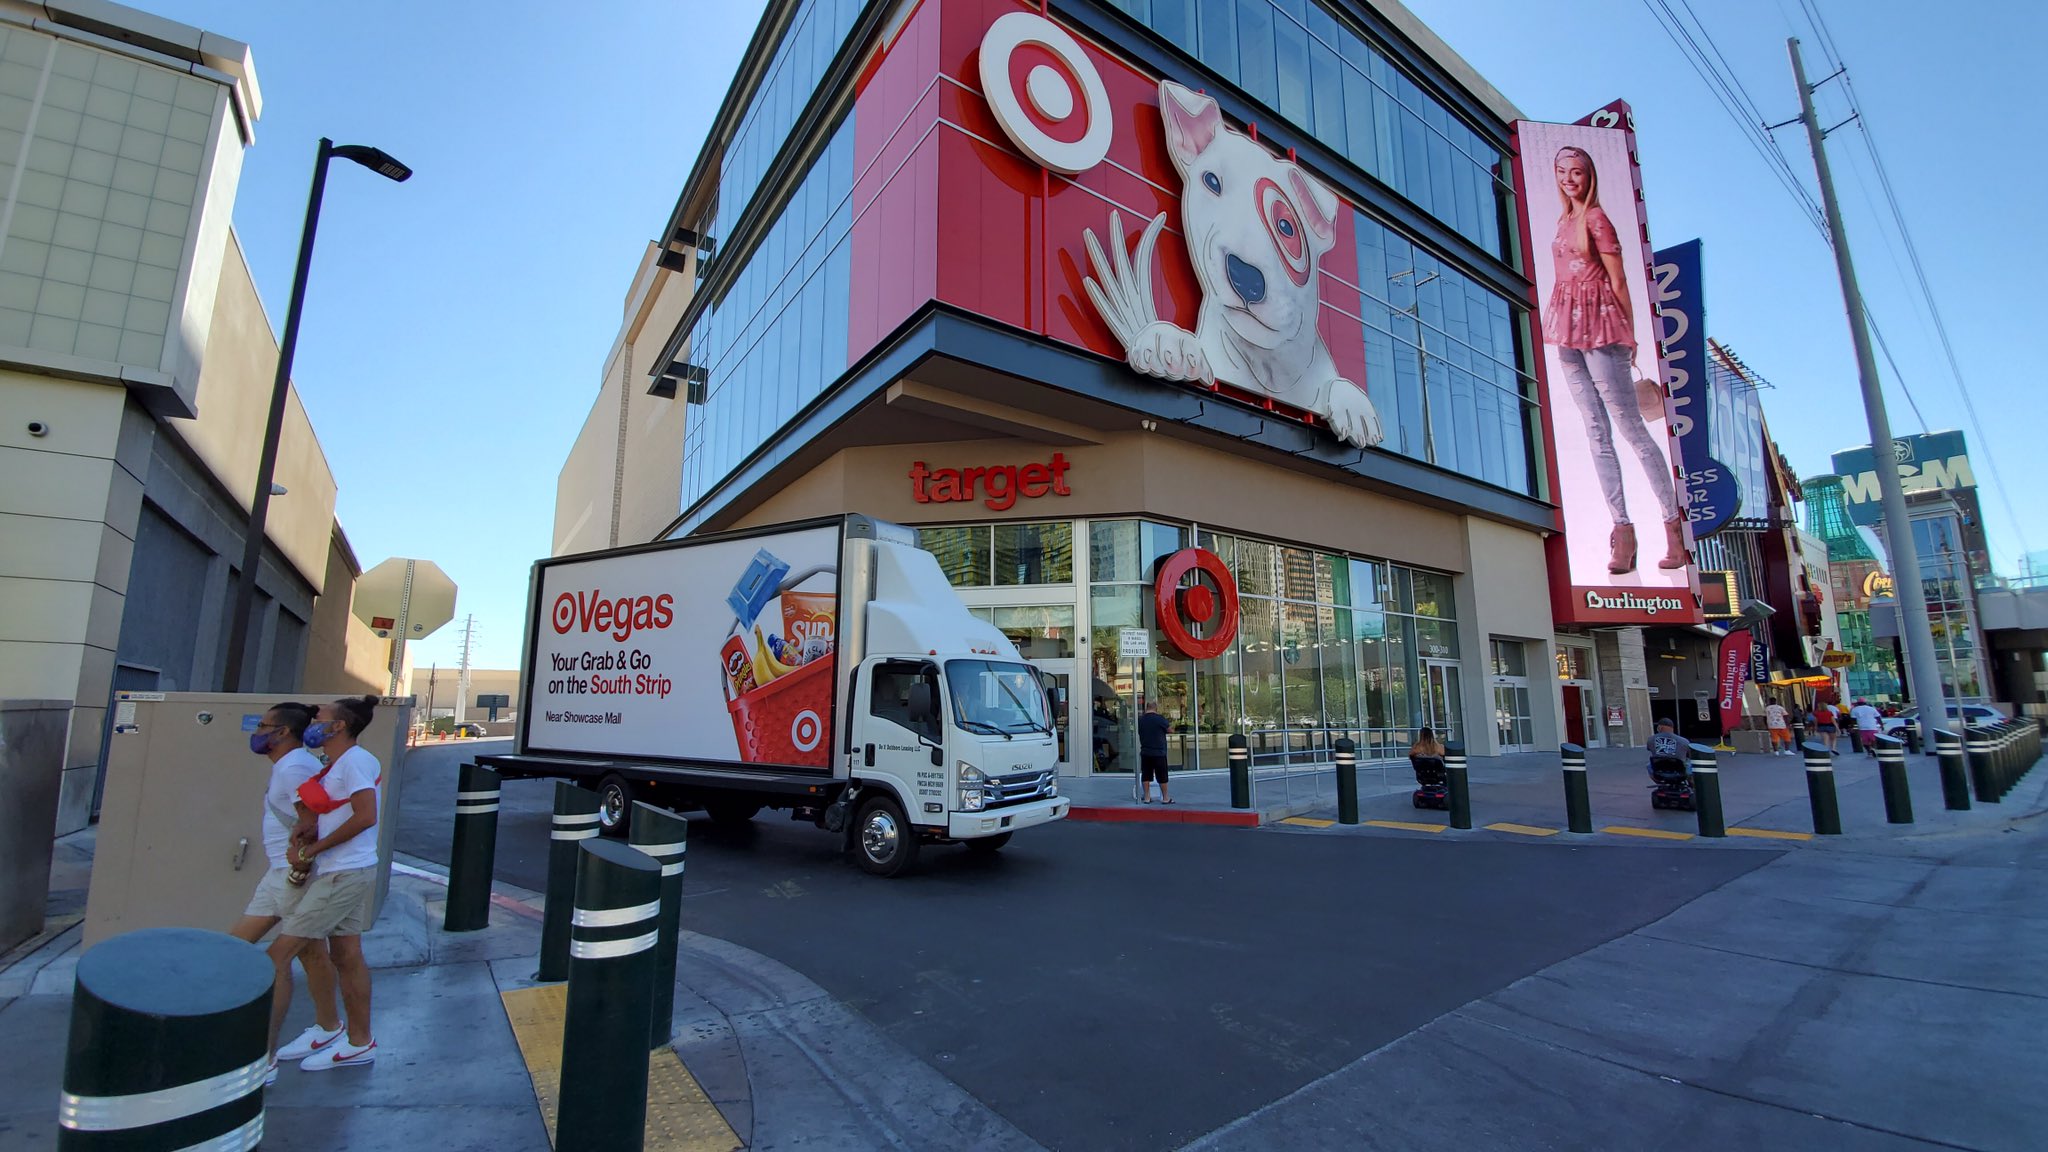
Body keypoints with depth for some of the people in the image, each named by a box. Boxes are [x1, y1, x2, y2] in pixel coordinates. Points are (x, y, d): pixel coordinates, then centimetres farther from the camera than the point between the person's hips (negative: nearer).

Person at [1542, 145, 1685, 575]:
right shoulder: (1564, 221, 18)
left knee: (1630, 428, -8)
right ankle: (1622, 529, 6)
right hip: (1570, 332, 7)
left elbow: (1619, 281, -4)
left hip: (1599, 328, -7)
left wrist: (1629, 335, -4)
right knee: (1597, 435, 3)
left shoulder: (1596, 219, -3)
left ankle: (1673, 524, -1)